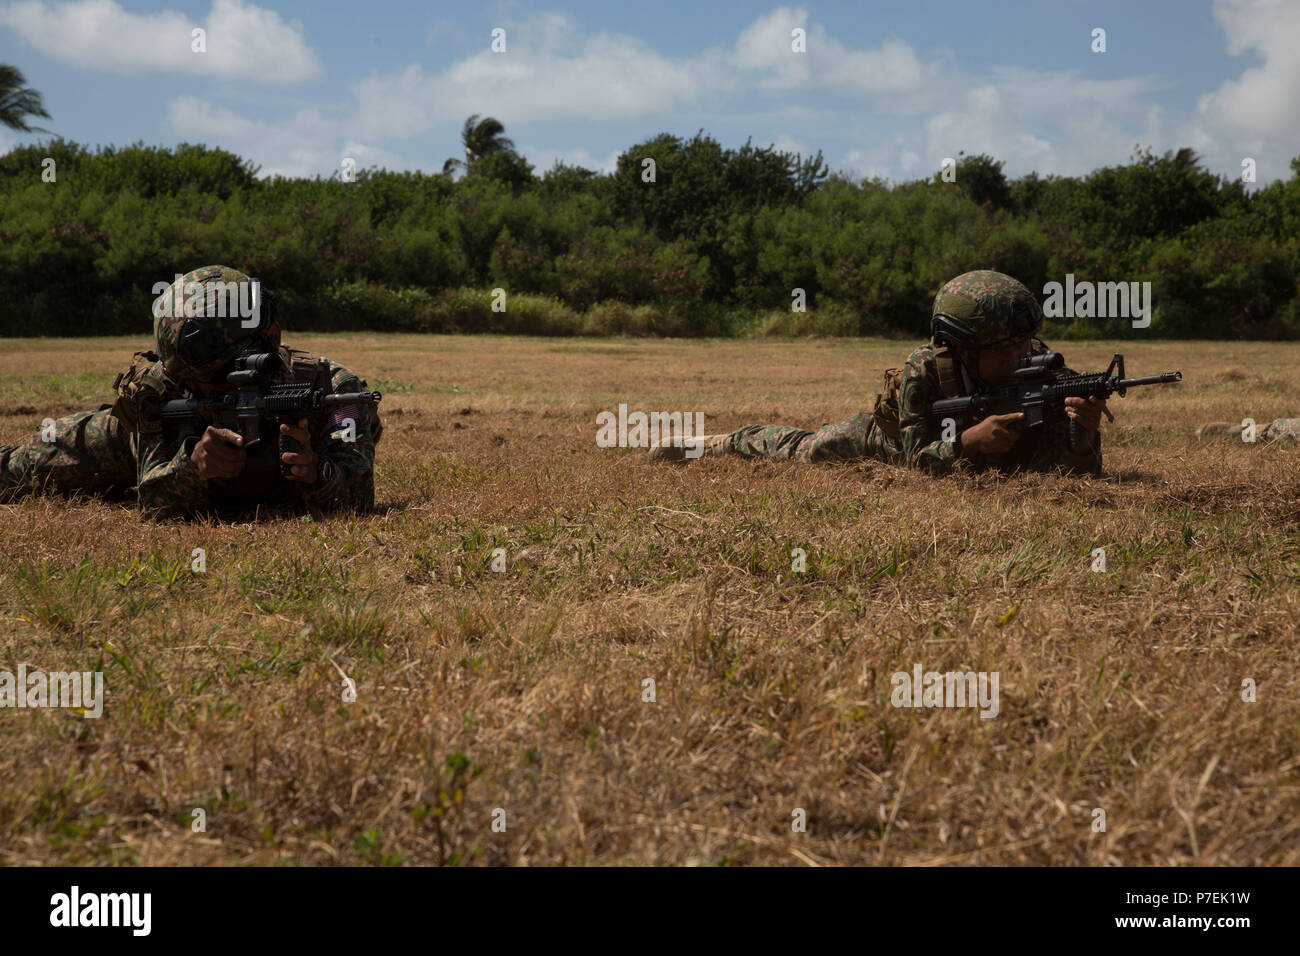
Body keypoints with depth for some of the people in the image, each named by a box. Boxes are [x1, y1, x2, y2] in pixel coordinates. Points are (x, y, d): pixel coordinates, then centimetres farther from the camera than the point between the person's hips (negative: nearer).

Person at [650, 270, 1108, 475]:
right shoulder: (922, 373, -43)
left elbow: (1079, 472, -39)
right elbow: (918, 462, -43)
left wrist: (1084, 433, -63)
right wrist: (968, 441, -62)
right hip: (893, 434, -3)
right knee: (807, 450, 16)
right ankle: (720, 443, 43)